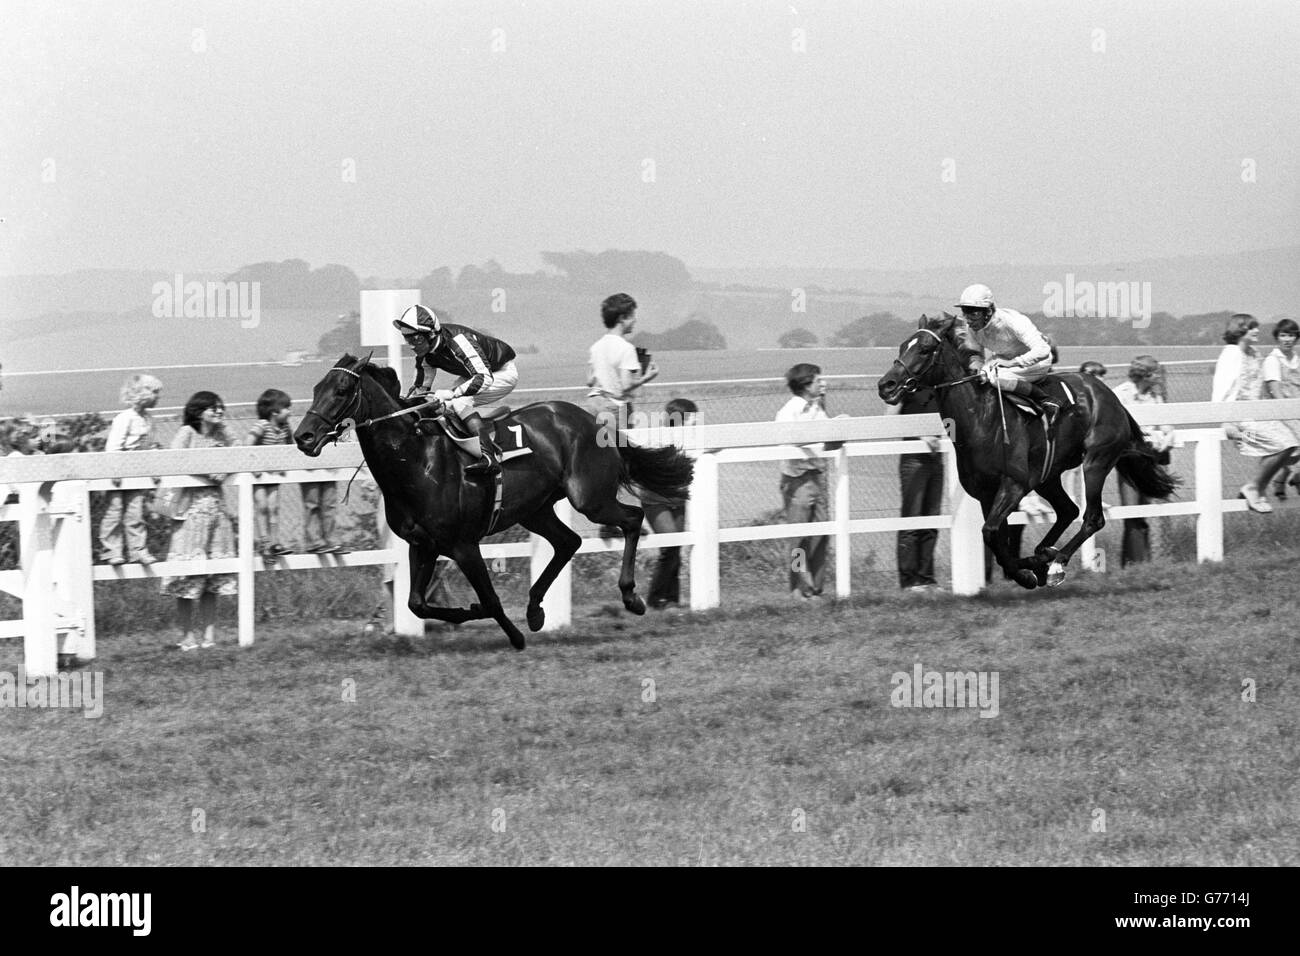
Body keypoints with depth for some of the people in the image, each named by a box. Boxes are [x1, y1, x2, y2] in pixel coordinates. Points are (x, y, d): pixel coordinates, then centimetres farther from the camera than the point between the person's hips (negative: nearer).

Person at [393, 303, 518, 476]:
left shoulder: (457, 340, -36)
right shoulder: (425, 354, -9)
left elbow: (484, 378, -43)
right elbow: (420, 387, 5)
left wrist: (452, 393, -47)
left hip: (504, 373, -9)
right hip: (474, 374, 9)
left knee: (460, 402, -29)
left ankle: (490, 457, -36)